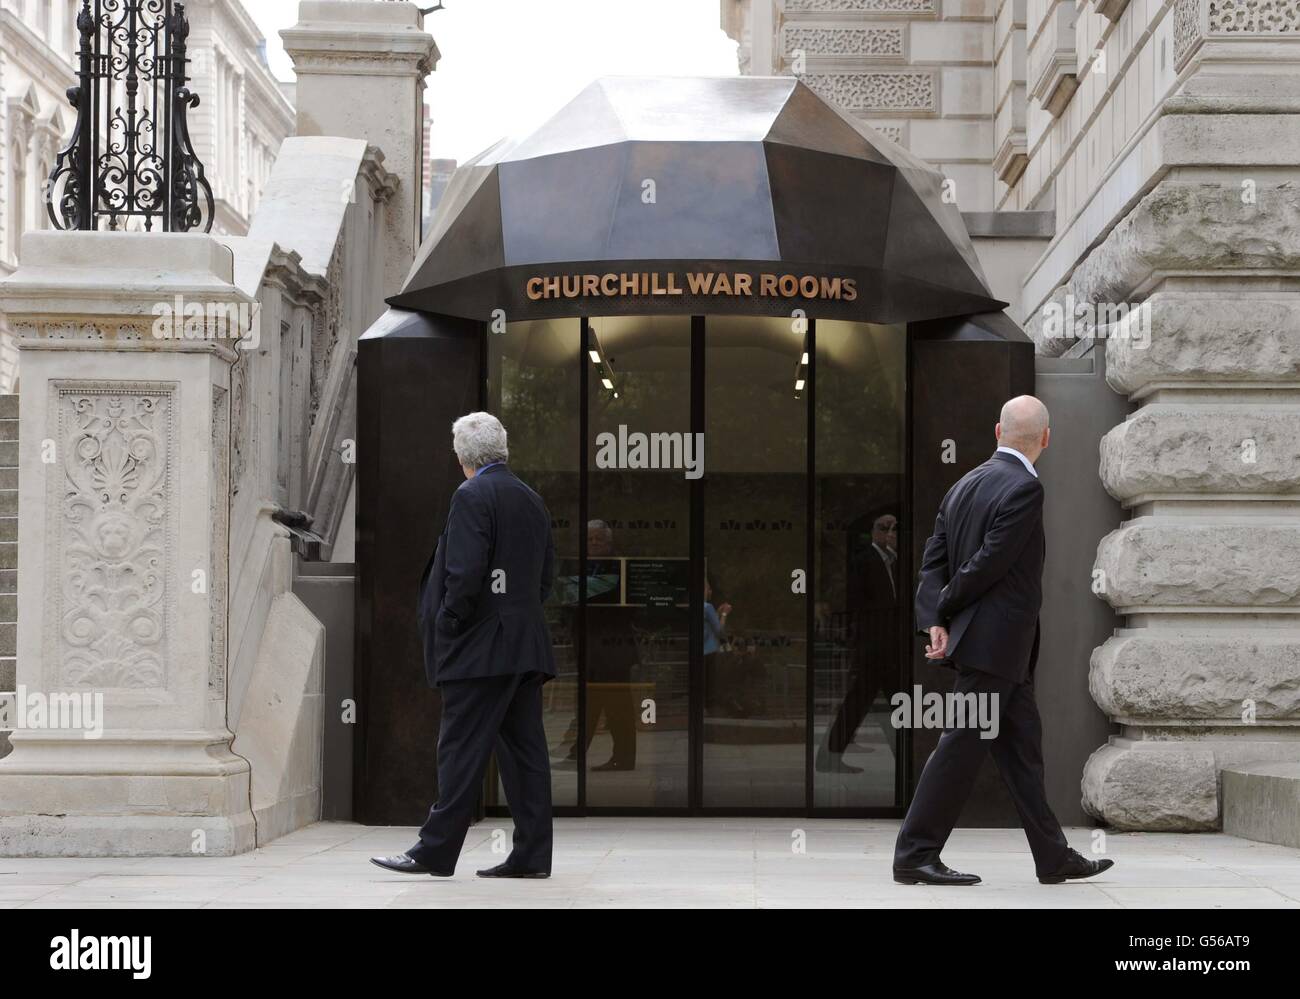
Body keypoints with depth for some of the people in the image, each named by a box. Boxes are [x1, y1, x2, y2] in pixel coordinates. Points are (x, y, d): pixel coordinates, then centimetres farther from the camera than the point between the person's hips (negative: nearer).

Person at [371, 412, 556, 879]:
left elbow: (466, 573, -19)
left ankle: (436, 850, -3)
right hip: (526, 646, 8)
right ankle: (531, 854, 9)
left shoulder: (471, 497, -10)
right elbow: (546, 574, 17)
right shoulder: (532, 499, 15)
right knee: (525, 749, 7)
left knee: (462, 750, -6)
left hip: (482, 648, -8)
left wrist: (449, 625, -9)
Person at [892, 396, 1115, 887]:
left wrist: (935, 620, -4)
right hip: (996, 641, -9)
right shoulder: (1025, 488, -14)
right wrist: (946, 611, -5)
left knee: (1023, 749, 12)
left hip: (999, 646, 9)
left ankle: (1054, 857, 19)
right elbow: (990, 562, -18)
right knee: (962, 746, -5)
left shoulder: (965, 484, 12)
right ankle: (914, 856, -1)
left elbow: (934, 557, 6)